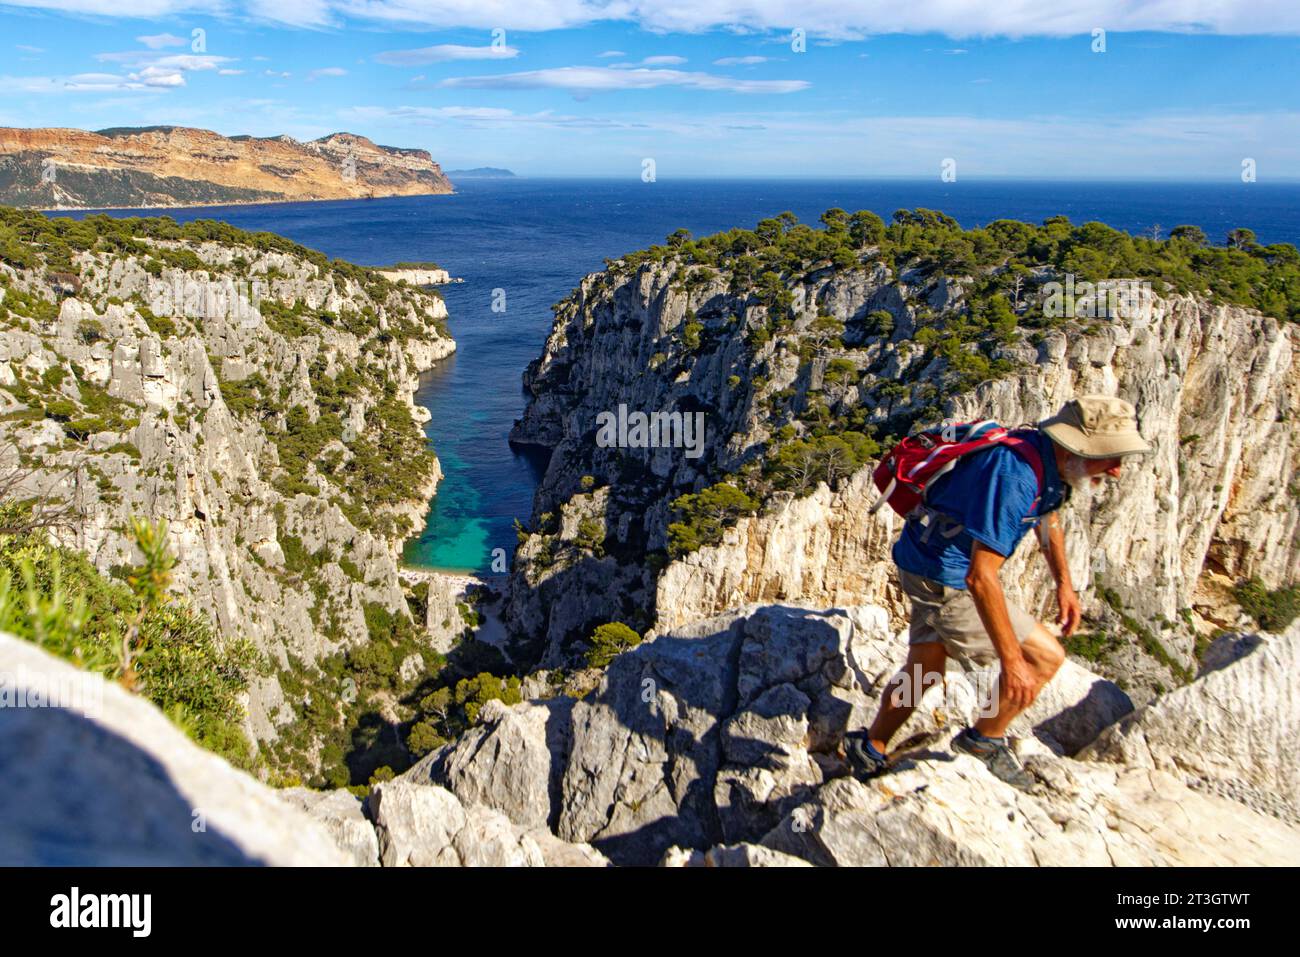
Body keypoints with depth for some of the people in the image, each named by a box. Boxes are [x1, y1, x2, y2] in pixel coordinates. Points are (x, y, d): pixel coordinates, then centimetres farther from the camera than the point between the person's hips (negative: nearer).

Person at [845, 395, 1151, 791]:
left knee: (925, 667, 19)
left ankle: (869, 748, 33)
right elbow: (980, 577, -33)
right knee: (1045, 657, -2)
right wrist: (1011, 659, -28)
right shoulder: (1013, 475, -32)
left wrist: (1064, 582, 19)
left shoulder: (1048, 462, -1)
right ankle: (985, 740, 18)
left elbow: (1047, 519, 23)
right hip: (944, 578, -9)